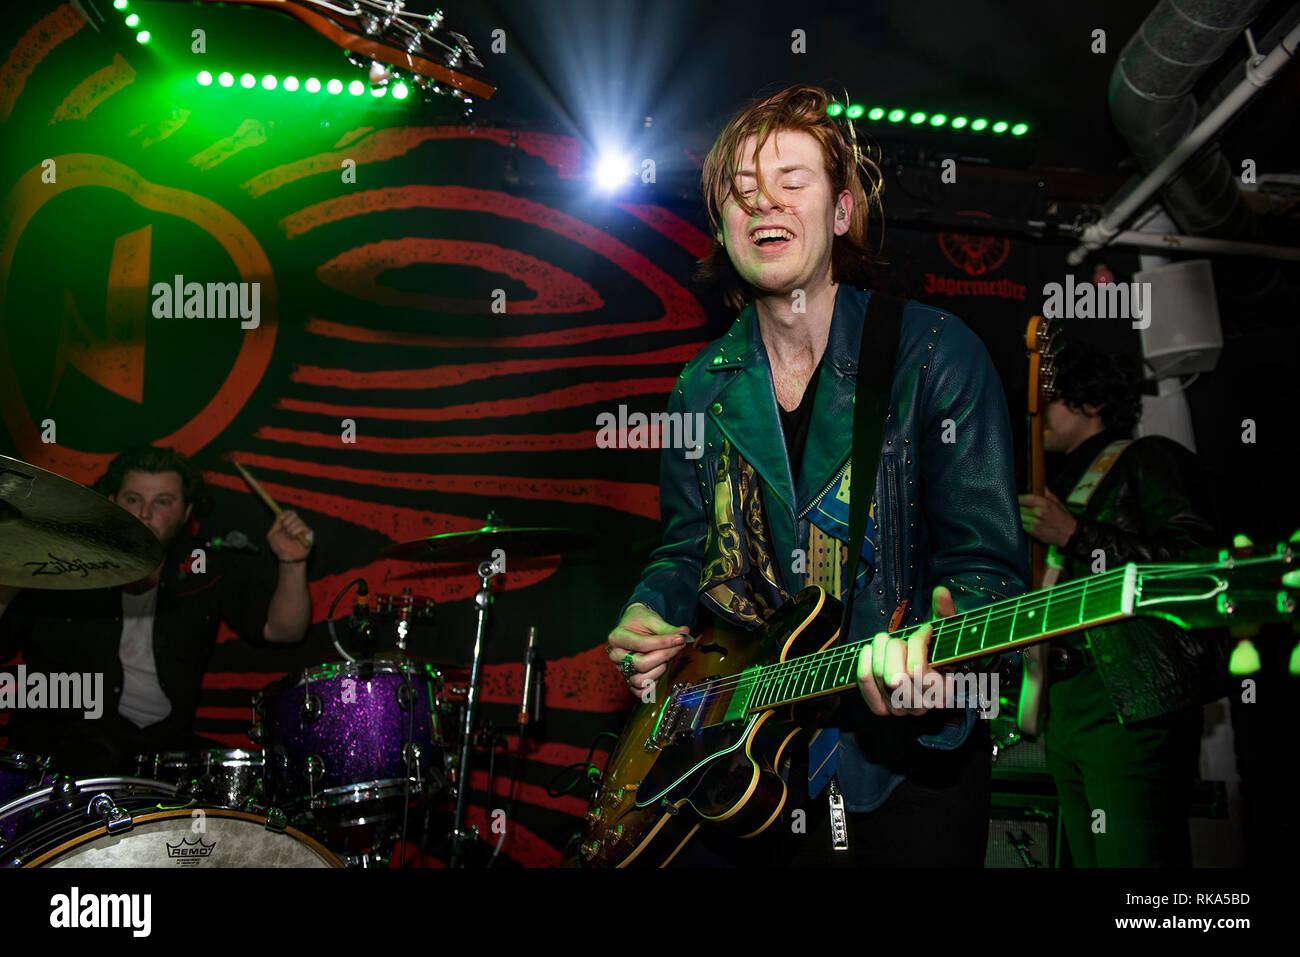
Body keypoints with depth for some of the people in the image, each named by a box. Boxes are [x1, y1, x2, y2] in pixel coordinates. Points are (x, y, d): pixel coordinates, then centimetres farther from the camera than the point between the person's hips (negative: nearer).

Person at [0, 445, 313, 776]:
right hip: (63, 729, -2)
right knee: (101, 760, -36)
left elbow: (282, 630, 5)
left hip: (165, 736, 3)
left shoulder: (203, 572, 7)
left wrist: (291, 564, -10)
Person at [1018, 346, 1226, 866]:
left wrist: (1075, 535, -13)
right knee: (1087, 857, 12)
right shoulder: (1065, 484, 25)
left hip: (1131, 706, -9)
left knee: (1130, 857, -12)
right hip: (1063, 708, 9)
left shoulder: (1147, 461, 1)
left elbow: (1196, 560, -15)